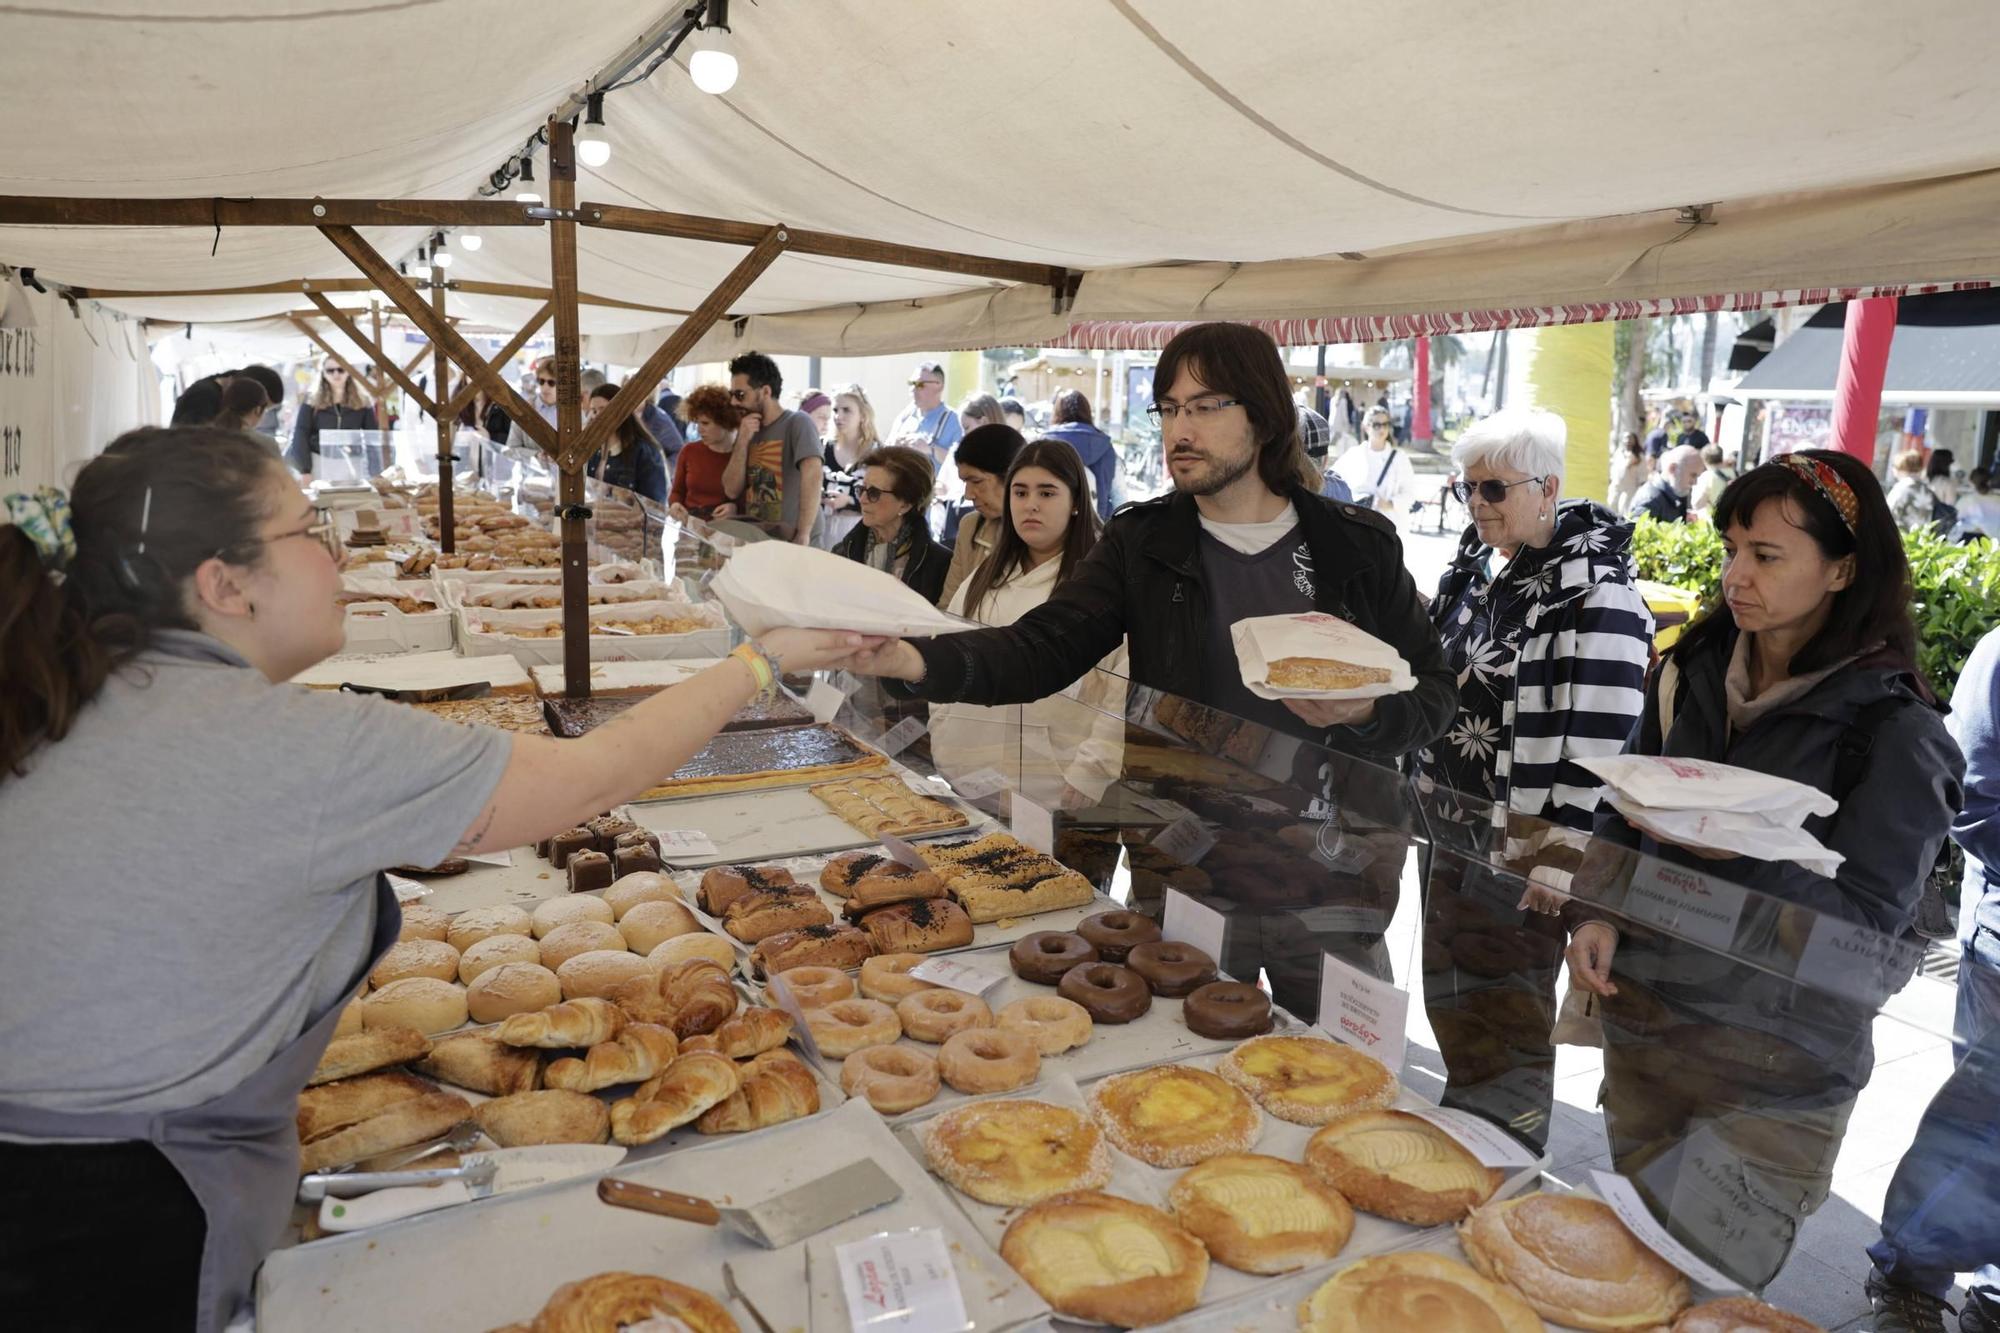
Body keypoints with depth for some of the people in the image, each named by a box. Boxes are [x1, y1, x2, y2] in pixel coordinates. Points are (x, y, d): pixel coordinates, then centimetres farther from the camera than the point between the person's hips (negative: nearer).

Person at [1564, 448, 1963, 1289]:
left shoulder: (1893, 730, -13)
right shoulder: (1692, 671, 1)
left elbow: (1867, 920, -14)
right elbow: (1621, 814, 10)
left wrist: (1735, 852, -28)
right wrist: (1597, 914, -6)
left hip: (1775, 1079, -5)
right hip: (1640, 1028, 5)